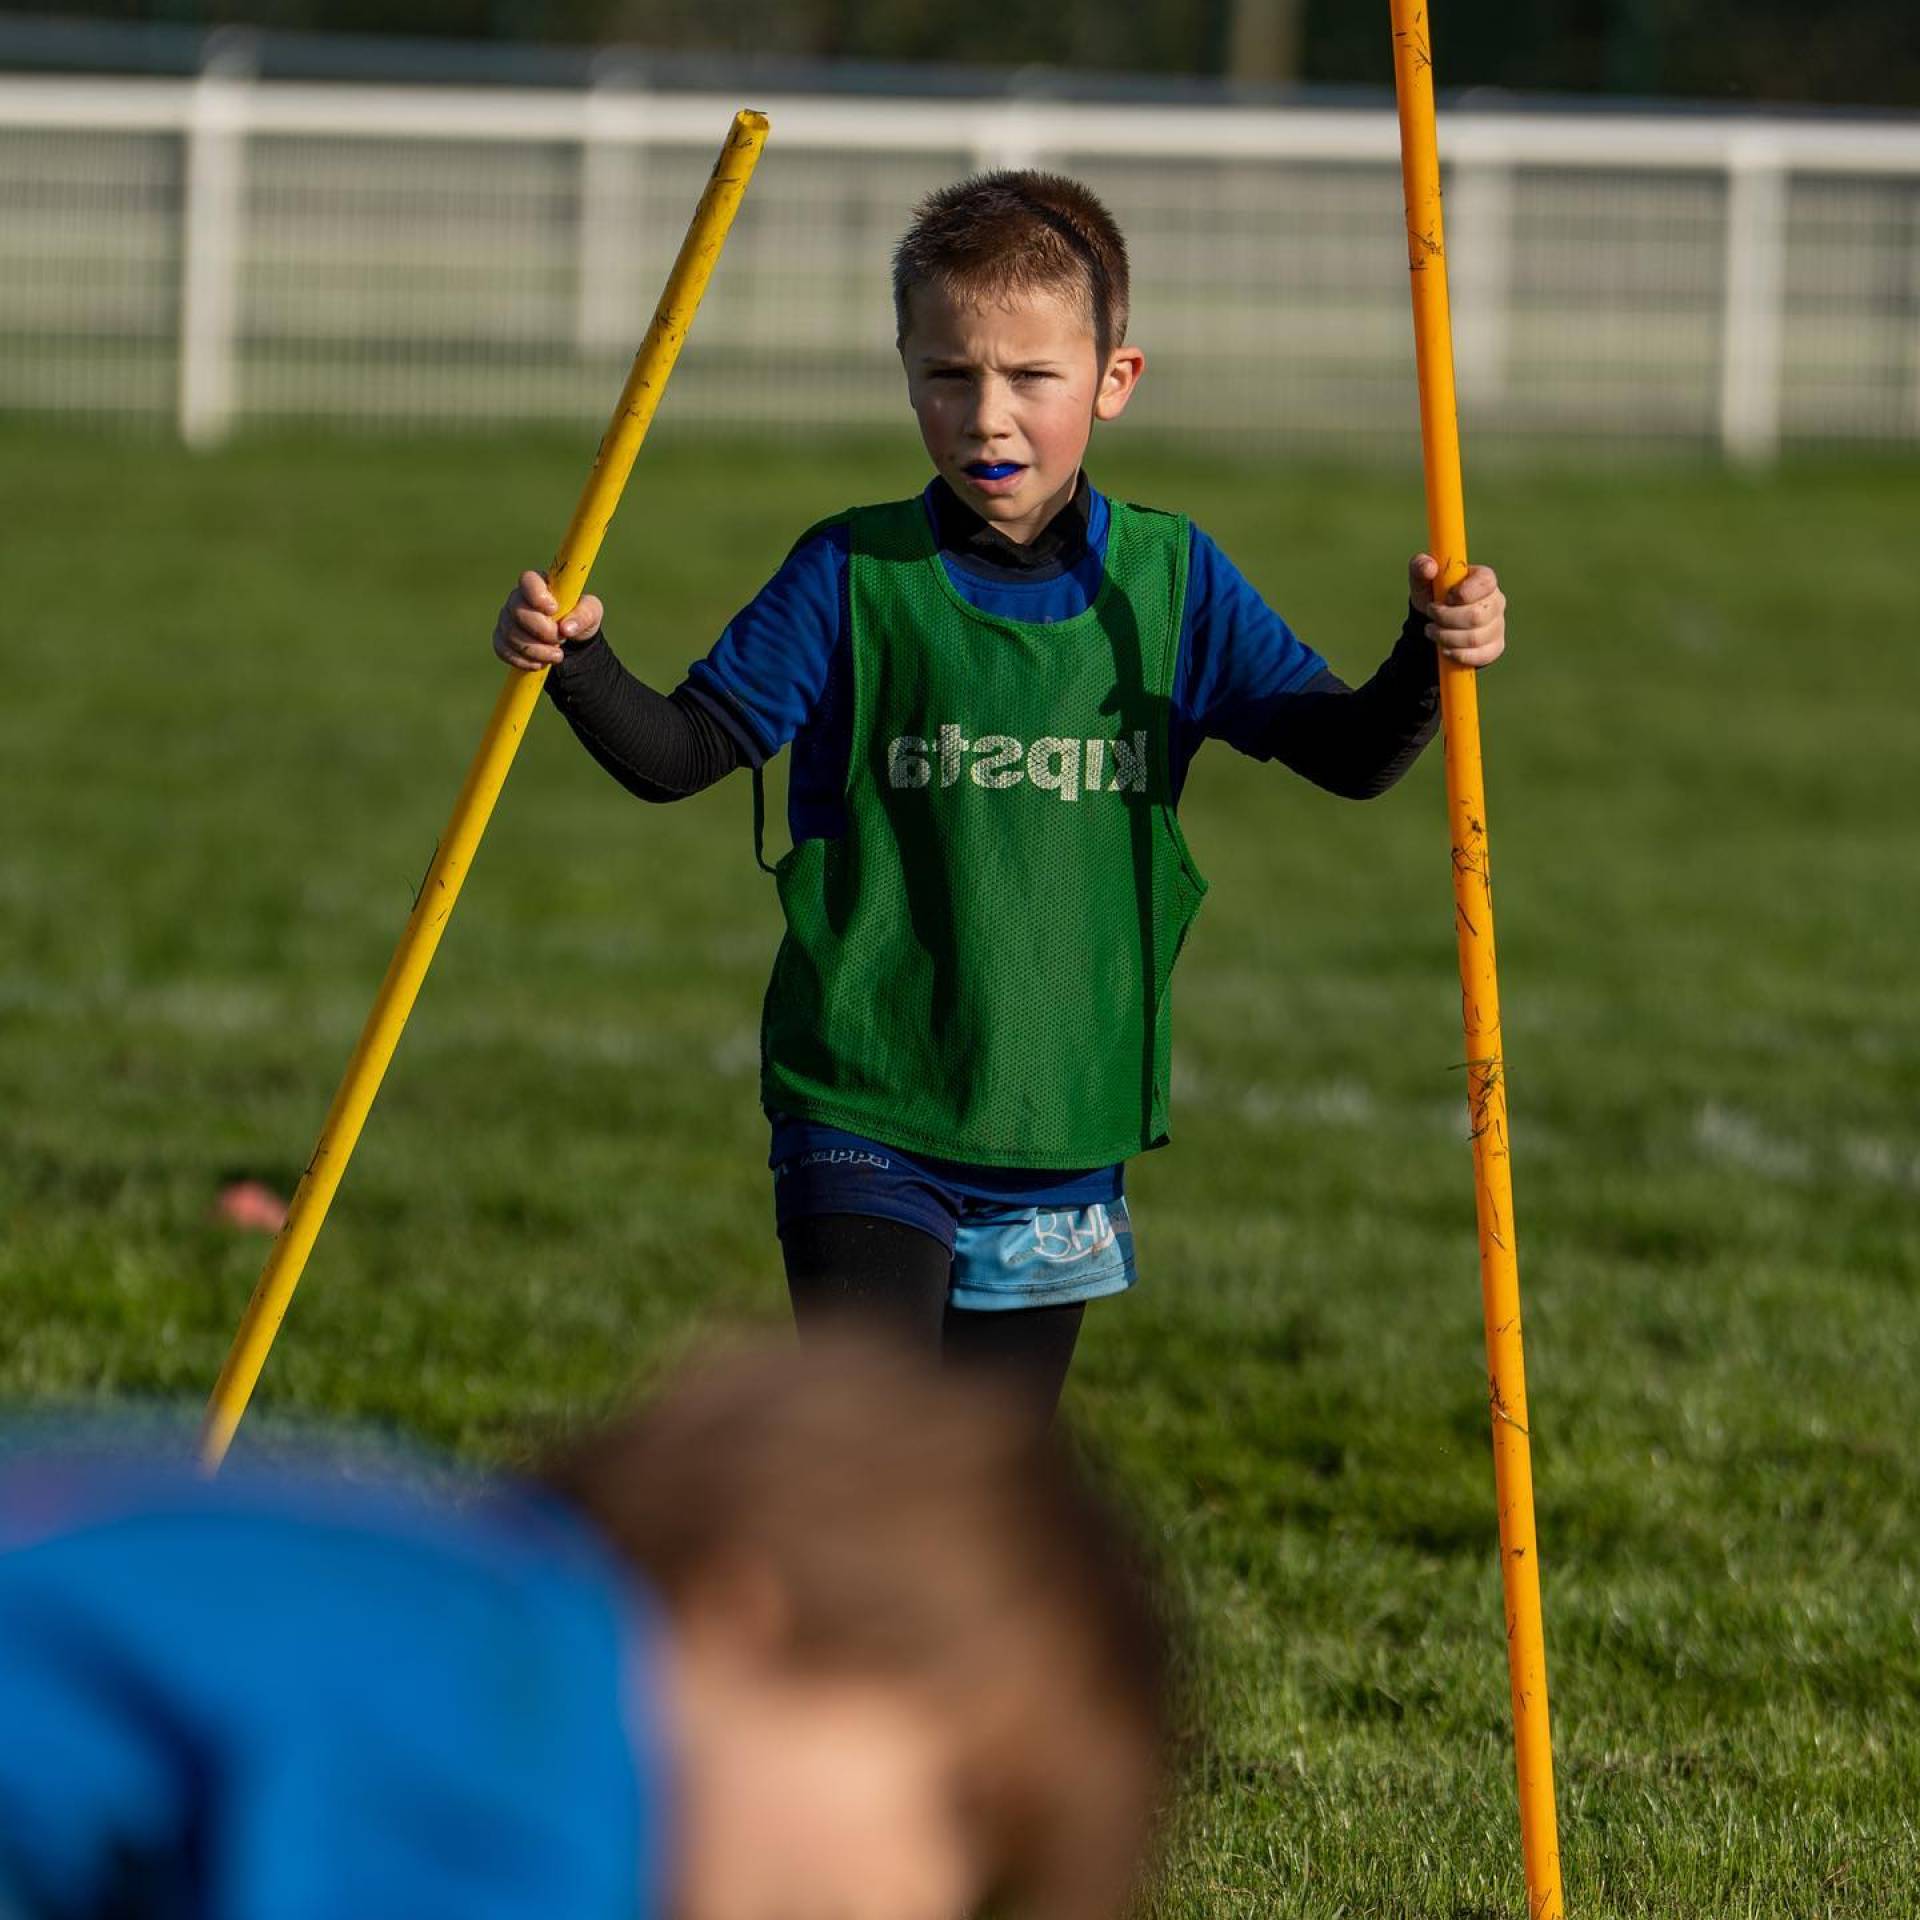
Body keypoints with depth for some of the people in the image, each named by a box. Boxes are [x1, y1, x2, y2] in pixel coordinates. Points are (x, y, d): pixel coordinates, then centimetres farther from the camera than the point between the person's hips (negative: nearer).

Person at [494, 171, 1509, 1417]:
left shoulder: (1172, 583, 2)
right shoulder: (854, 578, -5)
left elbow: (1347, 754, 3)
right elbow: (684, 752, -4)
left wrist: (1430, 662, -17)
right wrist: (577, 663, -23)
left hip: (1065, 1132, 3)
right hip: (865, 1117, -3)